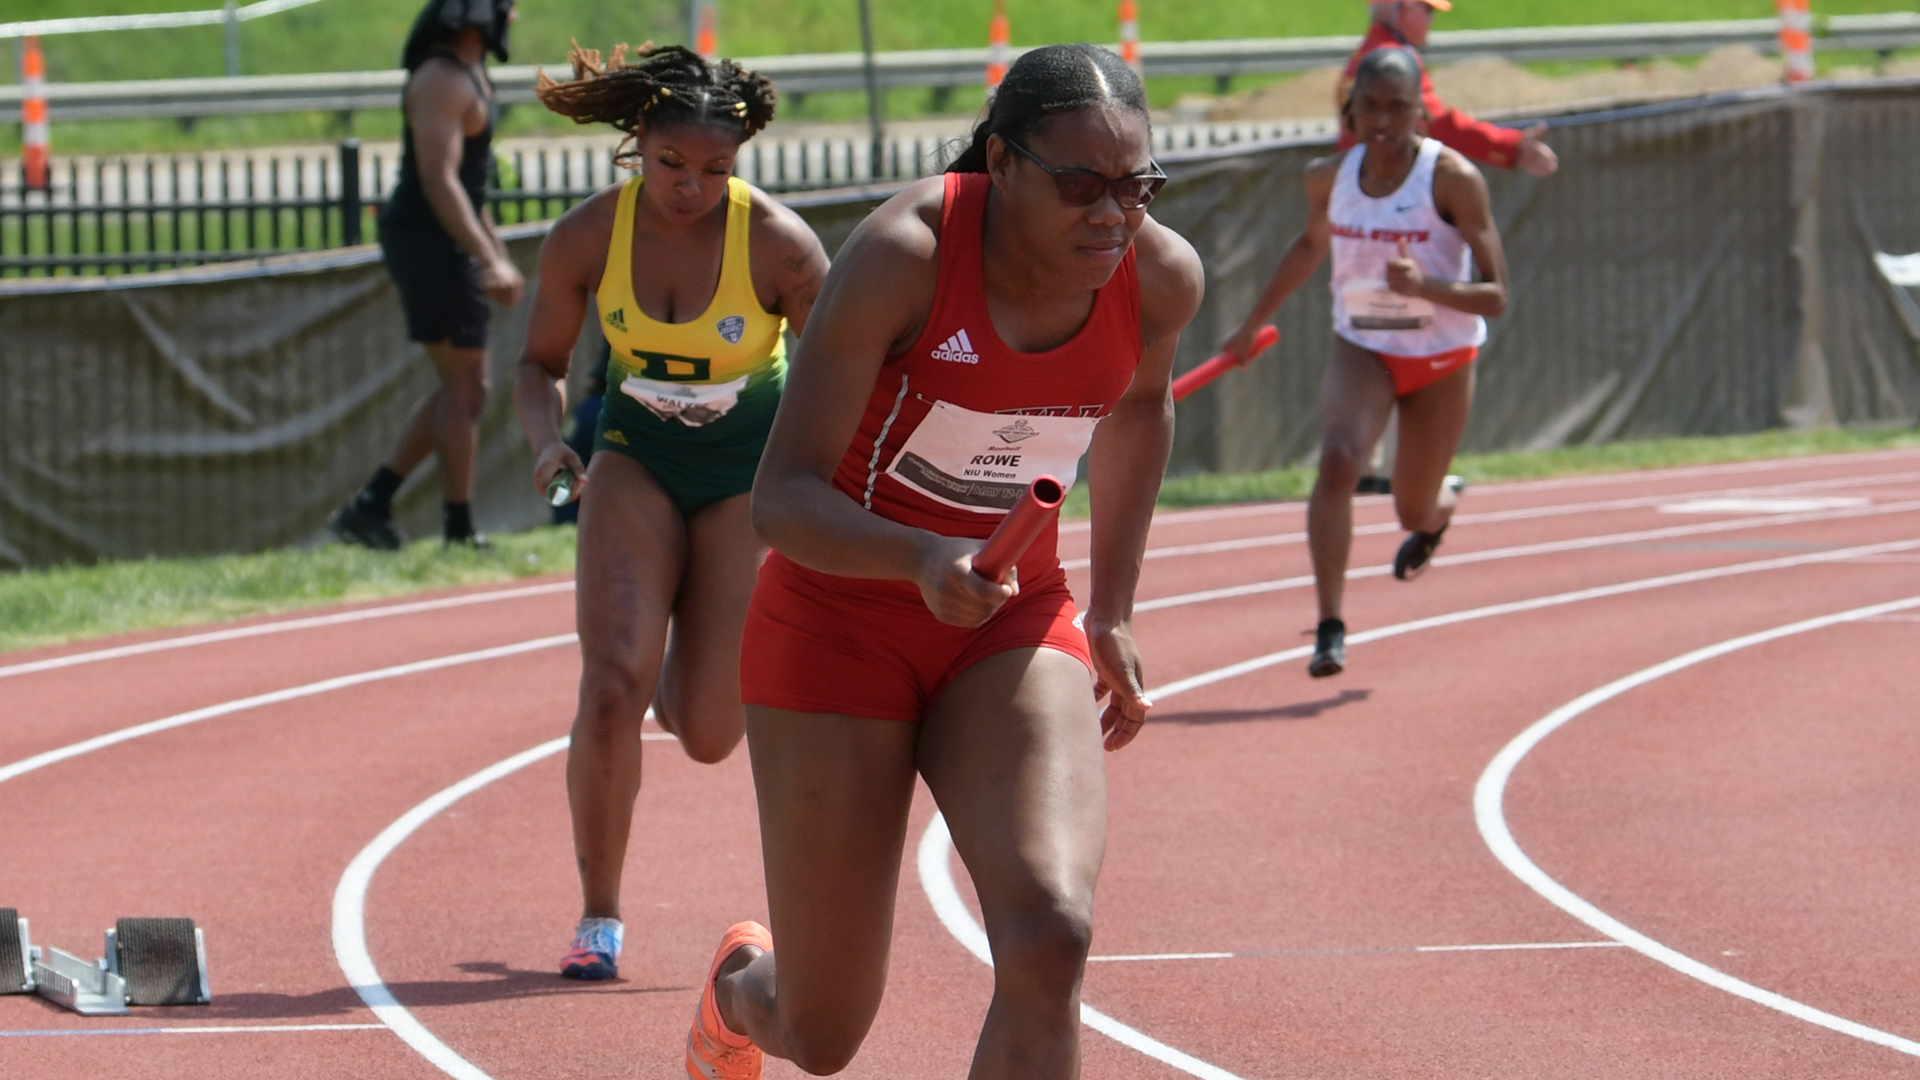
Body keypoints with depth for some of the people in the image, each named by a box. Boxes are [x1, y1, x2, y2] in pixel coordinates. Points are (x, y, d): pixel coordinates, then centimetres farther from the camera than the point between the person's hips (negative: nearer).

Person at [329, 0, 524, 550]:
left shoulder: (468, 73, 18)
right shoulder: (441, 80, -15)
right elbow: (439, 181, -23)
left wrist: (497, 255, 25)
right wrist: (489, 259, -27)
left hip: (450, 244, 10)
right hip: (429, 241, -10)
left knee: (464, 389, 13)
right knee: (465, 388, -6)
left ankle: (372, 504, 14)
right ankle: (459, 533, -2)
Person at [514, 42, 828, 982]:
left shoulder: (776, 243, -20)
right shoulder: (588, 236, -13)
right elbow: (542, 361, 2)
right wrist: (547, 441, -18)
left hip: (749, 472, -1)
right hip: (634, 459, 1)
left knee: (708, 736, -2)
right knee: (612, 686, -20)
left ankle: (683, 681, 39)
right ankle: (599, 918, -5)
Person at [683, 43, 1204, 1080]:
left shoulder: (1161, 276, -11)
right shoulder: (904, 251, -26)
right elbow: (783, 497, -25)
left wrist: (1112, 613, 14)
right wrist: (926, 560, -43)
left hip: (1016, 624, 3)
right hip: (839, 616, -3)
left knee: (1049, 939, -25)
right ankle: (741, 985, 46)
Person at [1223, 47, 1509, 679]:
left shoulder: (1454, 180, -20)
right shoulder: (1330, 178, -7)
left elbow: (1494, 297, -20)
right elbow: (1312, 244, 17)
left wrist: (1427, 286, -37)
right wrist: (1255, 322, 22)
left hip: (1441, 359, -2)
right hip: (1362, 349, 2)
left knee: (1416, 513, 12)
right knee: (1337, 459, -28)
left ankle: (1443, 504, 53)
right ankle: (1331, 628, -29)